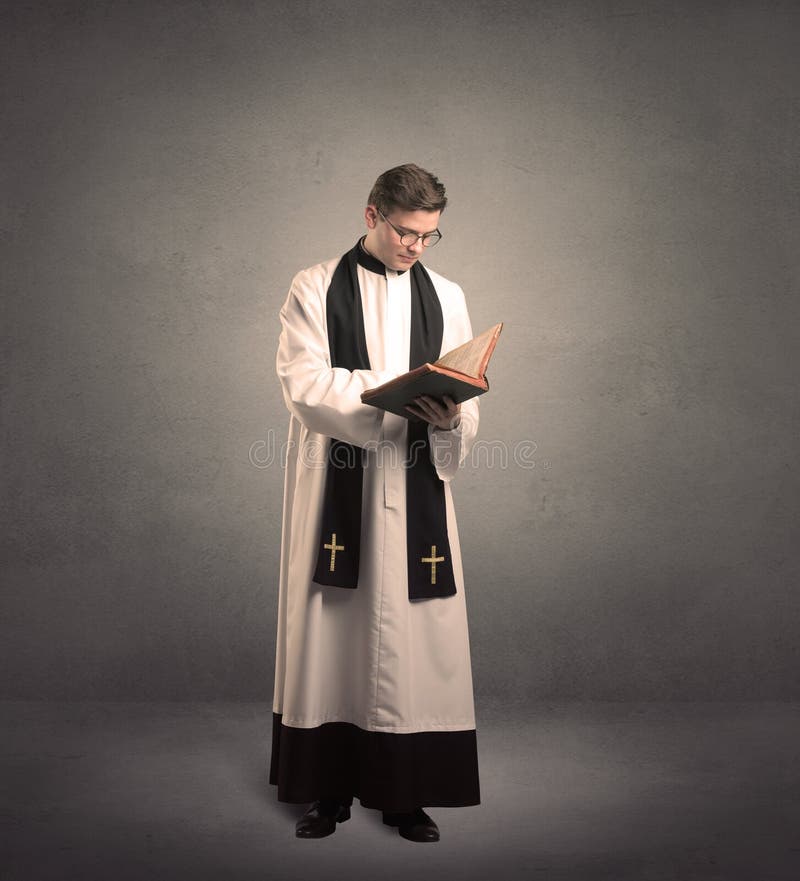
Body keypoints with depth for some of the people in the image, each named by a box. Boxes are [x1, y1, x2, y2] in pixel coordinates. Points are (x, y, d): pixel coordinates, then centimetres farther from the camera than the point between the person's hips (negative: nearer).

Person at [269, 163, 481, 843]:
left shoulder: (446, 296, 12)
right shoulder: (315, 290, 4)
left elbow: (465, 400, 8)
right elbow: (304, 384, -9)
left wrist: (450, 416, -16)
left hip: (415, 490, 2)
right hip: (334, 488, -2)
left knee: (414, 637, 3)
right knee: (330, 632, 4)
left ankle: (406, 793, 17)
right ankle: (328, 788, 19)